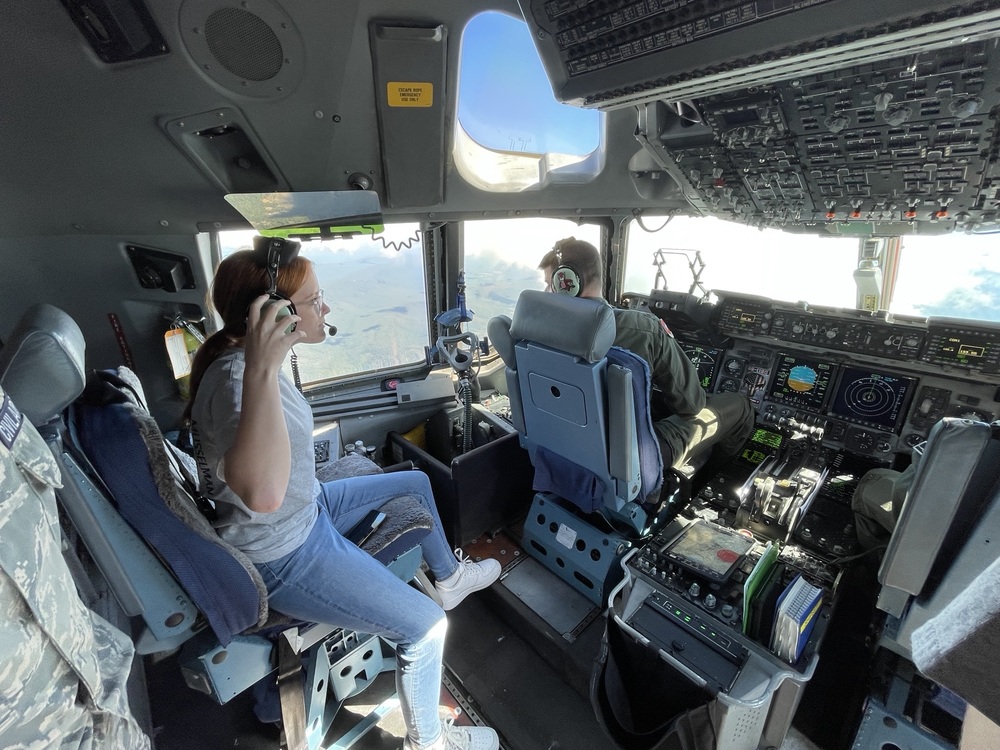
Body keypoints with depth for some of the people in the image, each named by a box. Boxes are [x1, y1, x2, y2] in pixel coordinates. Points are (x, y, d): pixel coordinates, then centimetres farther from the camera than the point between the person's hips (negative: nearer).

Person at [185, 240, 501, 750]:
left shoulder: (247, 361, -1)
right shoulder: (233, 378, -32)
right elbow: (263, 494, -51)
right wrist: (260, 371, -55)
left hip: (307, 510, 10)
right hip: (282, 557, -10)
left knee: (416, 484, 18)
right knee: (424, 627, -9)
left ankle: (449, 577, 42)